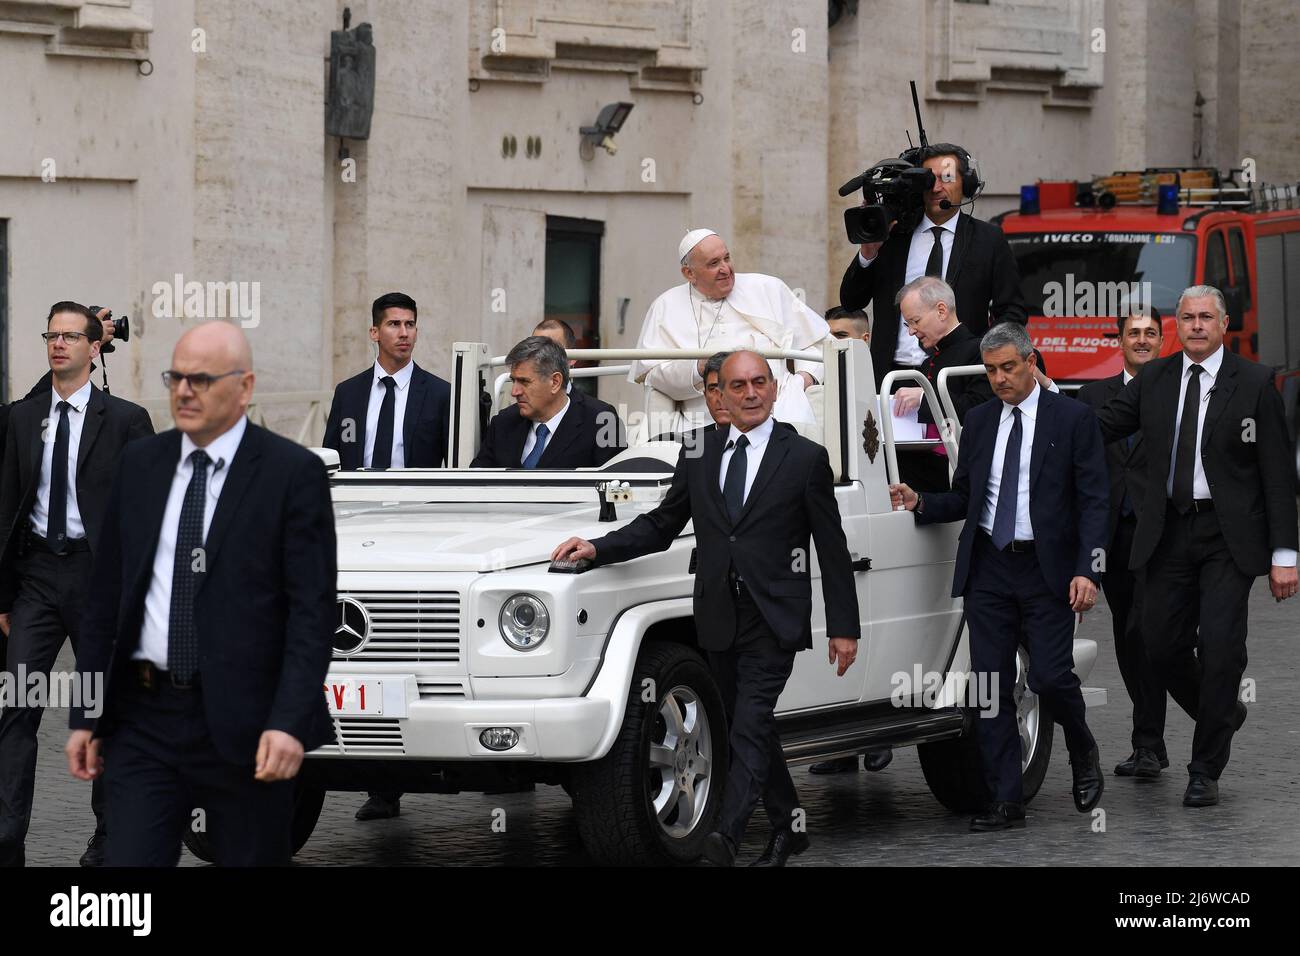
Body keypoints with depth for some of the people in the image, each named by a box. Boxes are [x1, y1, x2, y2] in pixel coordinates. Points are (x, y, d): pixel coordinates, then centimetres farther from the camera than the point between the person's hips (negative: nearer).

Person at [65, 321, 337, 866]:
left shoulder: (293, 473, -5)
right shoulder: (139, 464, 9)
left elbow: (314, 610, -9)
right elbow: (105, 596, 12)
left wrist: (290, 722, -19)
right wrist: (85, 716, 9)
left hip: (243, 724, -4)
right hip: (143, 720, 4)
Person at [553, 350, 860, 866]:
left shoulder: (805, 458, -1)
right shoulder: (698, 454, 9)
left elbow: (832, 549, 0)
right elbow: (661, 525, 14)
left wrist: (844, 627, -3)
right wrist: (597, 548, -1)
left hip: (774, 619, -5)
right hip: (719, 619, 5)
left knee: (751, 726, -15)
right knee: (750, 727, 12)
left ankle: (728, 833, -26)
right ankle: (786, 827, 26)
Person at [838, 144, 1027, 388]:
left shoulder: (988, 239, 8)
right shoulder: (892, 235, 13)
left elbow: (1013, 312, 7)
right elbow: (850, 301, 13)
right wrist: (868, 253, -2)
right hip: (891, 374, 2)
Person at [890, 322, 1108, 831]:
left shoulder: (1072, 418, -1)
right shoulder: (979, 421, 12)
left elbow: (1093, 501, -5)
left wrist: (1086, 570, -15)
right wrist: (920, 503, -3)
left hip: (1047, 568, -4)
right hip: (988, 568, 4)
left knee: (1050, 676, -10)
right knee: (991, 688, 1)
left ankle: (1083, 755, 21)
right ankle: (1006, 801, 6)